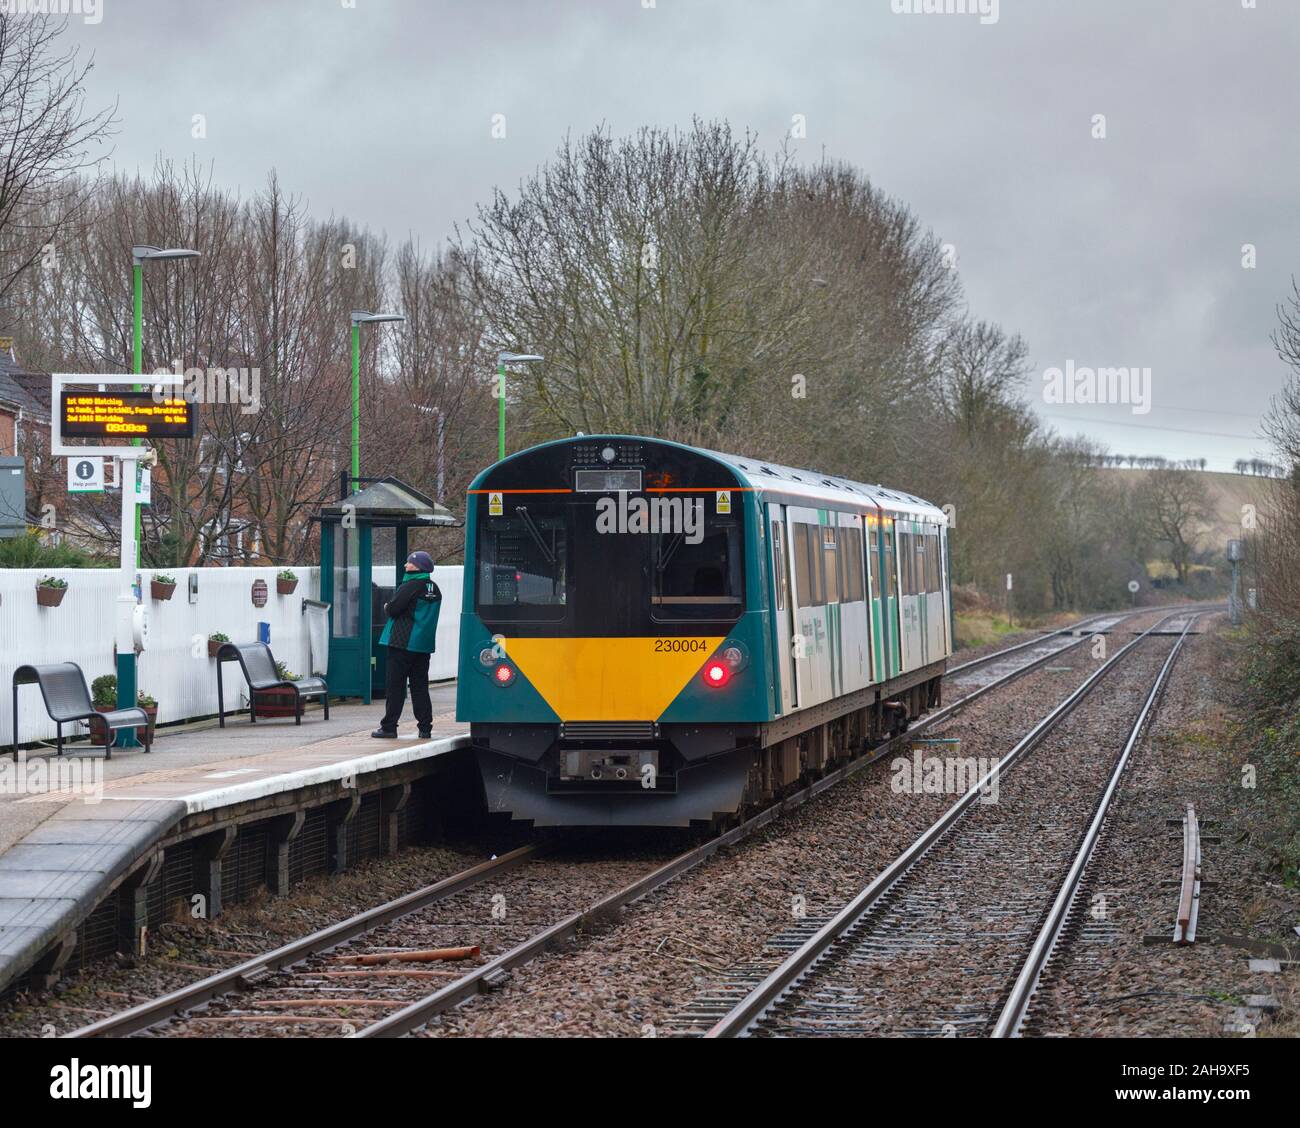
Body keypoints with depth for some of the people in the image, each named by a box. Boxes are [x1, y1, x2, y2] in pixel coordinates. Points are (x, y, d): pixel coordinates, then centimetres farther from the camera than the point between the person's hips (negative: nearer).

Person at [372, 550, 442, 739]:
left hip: (403, 644, -7)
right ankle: (425, 727, 7)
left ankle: (389, 727, -2)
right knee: (420, 686, 10)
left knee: (396, 685, -2)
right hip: (424, 645, 7)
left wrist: (387, 607, 8)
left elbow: (392, 609, -16)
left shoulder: (410, 587, -14)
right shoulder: (434, 589, 11)